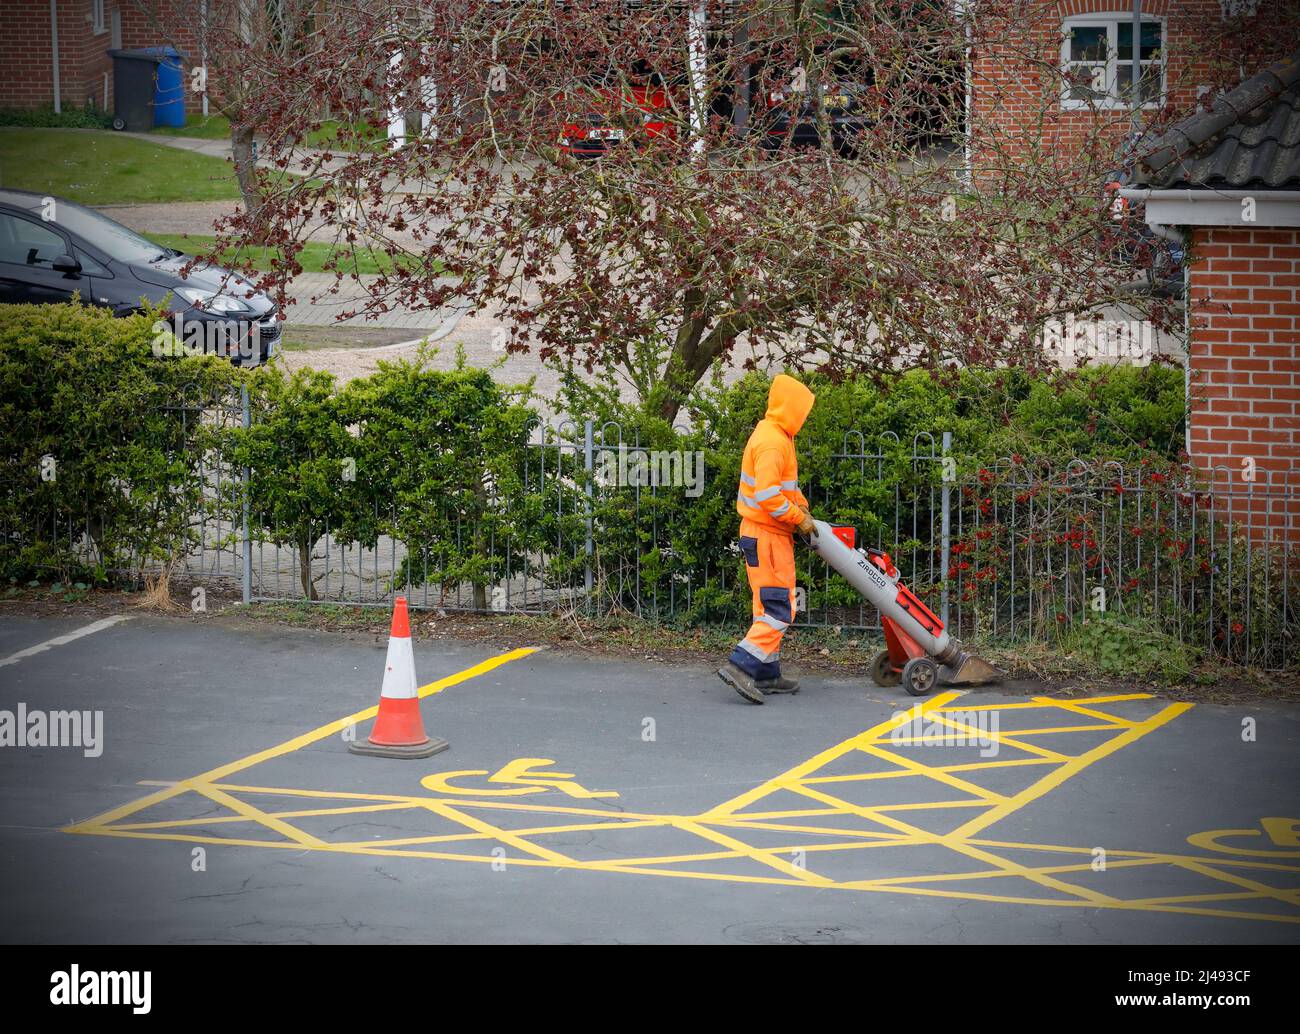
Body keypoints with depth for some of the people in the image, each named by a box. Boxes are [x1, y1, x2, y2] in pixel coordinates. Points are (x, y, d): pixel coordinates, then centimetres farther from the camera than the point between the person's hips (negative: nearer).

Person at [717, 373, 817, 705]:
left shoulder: (773, 435, 15)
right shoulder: (772, 442, -19)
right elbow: (767, 496, -26)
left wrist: (800, 504, 10)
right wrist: (799, 518, -16)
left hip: (763, 534, 11)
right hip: (768, 537, -11)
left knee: (770, 607, 14)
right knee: (779, 608, -12)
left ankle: (767, 675, 18)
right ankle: (740, 665, -19)